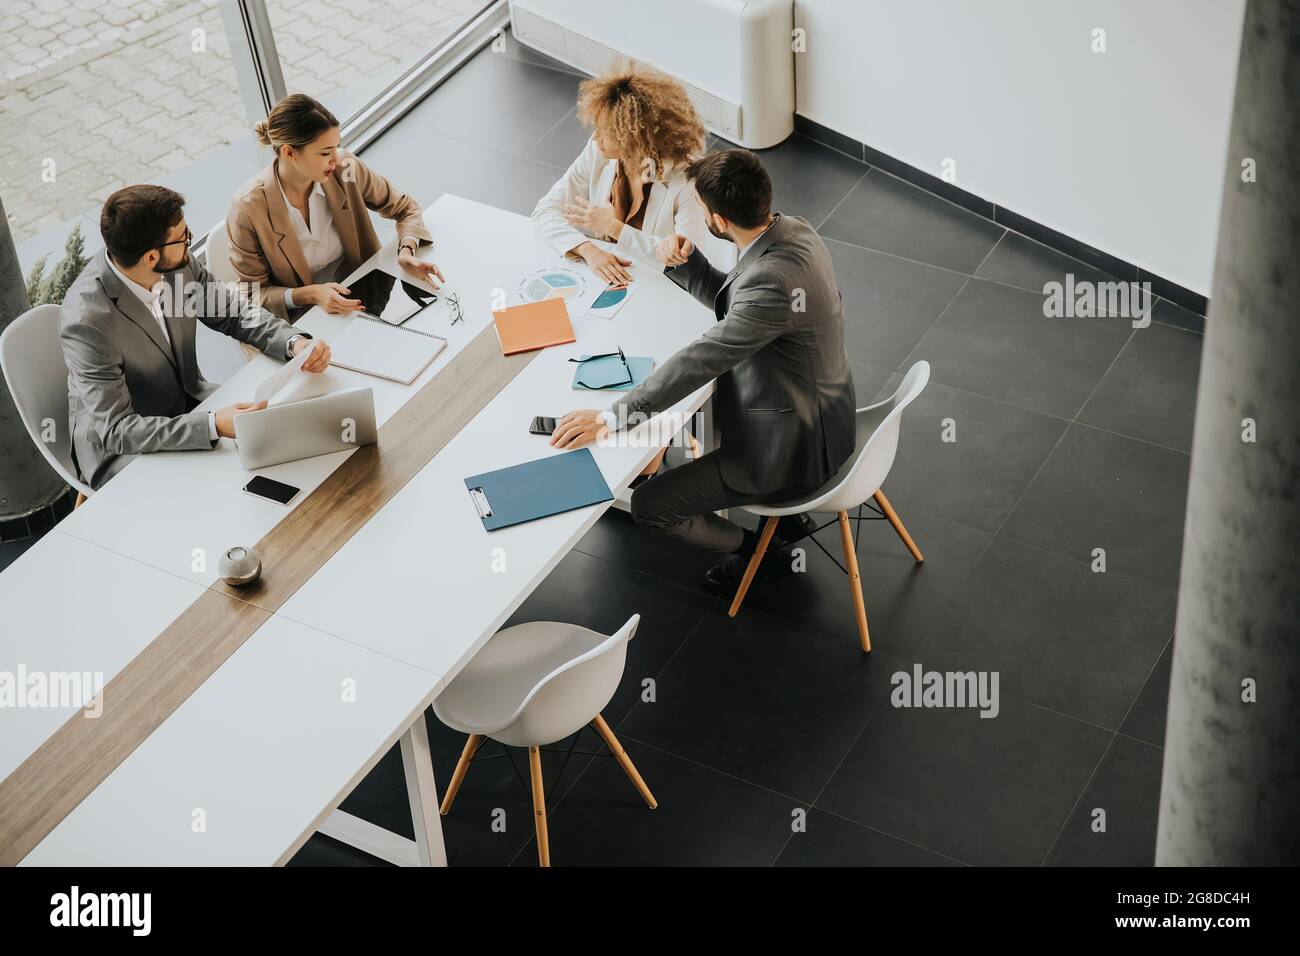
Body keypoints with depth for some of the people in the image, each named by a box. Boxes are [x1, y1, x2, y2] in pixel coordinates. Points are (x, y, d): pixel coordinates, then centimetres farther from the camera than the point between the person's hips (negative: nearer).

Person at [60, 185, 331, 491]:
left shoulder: (178, 264, -13)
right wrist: (214, 426, -39)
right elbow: (116, 430, -30)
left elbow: (233, 311, 2)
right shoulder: (87, 320, -31)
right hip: (122, 450, -7)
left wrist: (295, 342, -17)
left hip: (188, 402, 7)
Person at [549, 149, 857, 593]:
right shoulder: (792, 229, -4)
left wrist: (613, 417, -32)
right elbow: (729, 302, 10)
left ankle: (755, 549, 19)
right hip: (811, 409, 10)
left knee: (650, 506, -7)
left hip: (790, 443, -10)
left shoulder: (773, 279, -34)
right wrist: (685, 261, -8)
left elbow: (704, 358, -34)